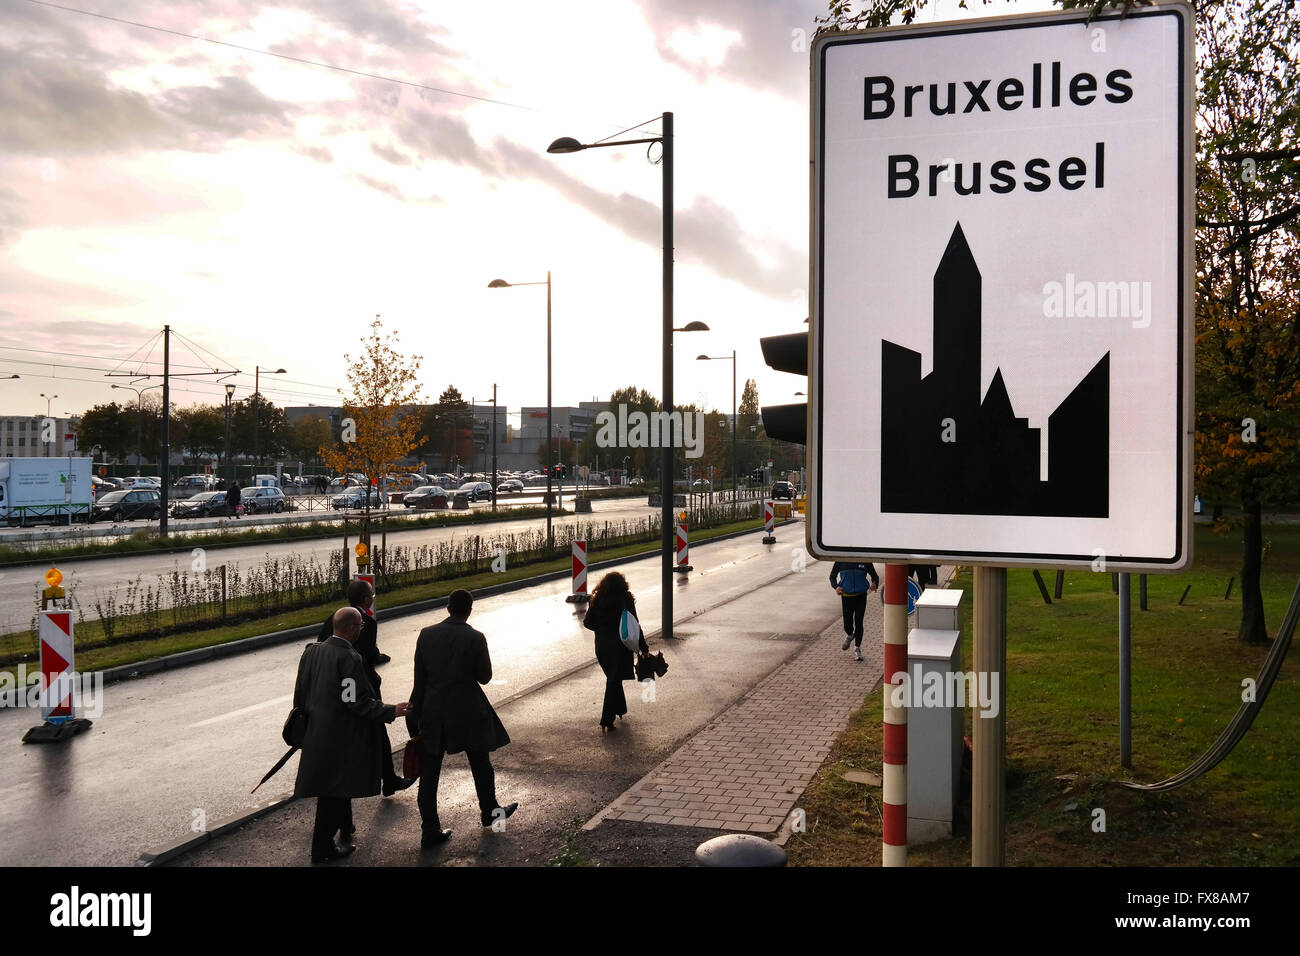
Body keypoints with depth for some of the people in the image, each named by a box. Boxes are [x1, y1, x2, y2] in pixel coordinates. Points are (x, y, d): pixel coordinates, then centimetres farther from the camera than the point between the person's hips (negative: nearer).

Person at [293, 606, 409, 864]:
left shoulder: (311, 651, 1)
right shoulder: (350, 658, -23)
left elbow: (301, 692, 9)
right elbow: (357, 701, -24)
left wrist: (304, 717, 22)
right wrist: (391, 711, -16)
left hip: (316, 731, 8)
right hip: (341, 734, -8)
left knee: (335, 785, 24)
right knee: (334, 790, 3)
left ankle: (344, 827, 42)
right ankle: (323, 849, 12)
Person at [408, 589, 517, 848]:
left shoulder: (426, 634, -4)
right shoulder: (475, 638, -13)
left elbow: (419, 678, 0)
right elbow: (485, 676, -5)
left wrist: (416, 715, 8)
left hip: (432, 711, 2)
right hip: (467, 710, -2)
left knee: (429, 772, 8)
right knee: (480, 763, 20)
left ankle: (430, 831, 11)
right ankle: (489, 811, 38)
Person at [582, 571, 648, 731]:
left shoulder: (597, 601, -1)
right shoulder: (626, 601, -10)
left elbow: (587, 623, 1)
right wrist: (644, 648, -5)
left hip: (601, 646, 4)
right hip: (620, 646, -4)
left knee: (613, 679, 22)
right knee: (614, 682, 1)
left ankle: (620, 710, 34)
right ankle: (607, 720, -2)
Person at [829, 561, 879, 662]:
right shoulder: (841, 561, -3)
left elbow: (875, 576, 8)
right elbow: (832, 576, 8)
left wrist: (875, 584, -14)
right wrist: (836, 587, -12)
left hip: (861, 596, 0)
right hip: (846, 596, 0)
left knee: (858, 623, 0)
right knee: (848, 625, 1)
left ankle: (857, 649, 16)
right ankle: (849, 636, 37)